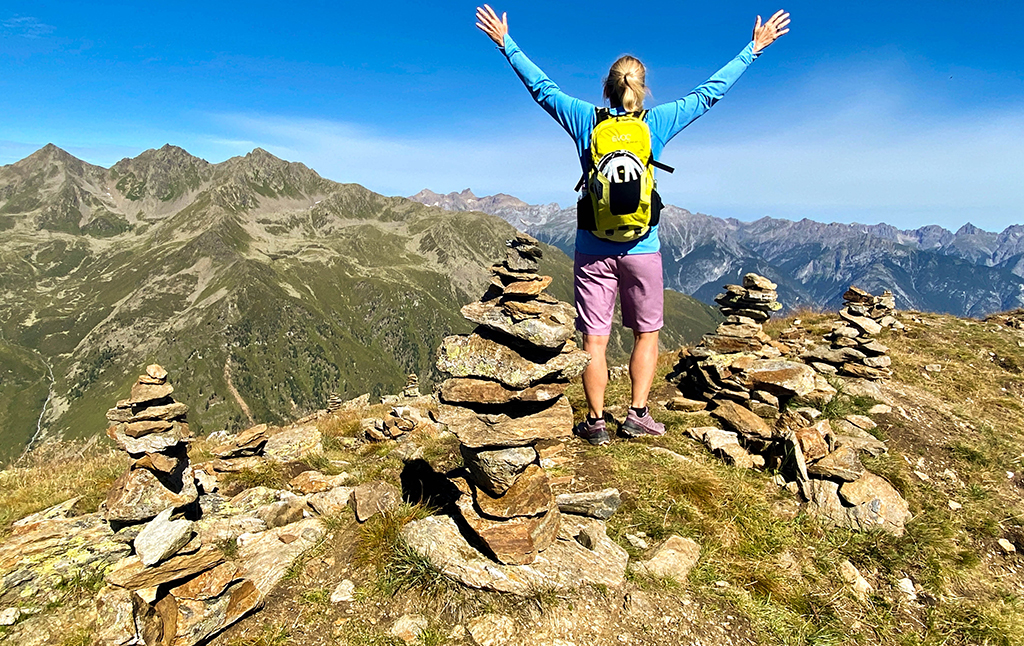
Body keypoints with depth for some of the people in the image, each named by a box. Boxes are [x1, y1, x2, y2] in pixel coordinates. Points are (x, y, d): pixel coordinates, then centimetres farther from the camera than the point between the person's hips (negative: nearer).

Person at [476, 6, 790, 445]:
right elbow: (710, 92, 10)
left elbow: (541, 87, 10)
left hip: (593, 250, 0)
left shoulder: (586, 119, -1)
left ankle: (596, 423, 14)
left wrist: (505, 42, 22)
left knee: (595, 341, 6)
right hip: (642, 249, 0)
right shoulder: (657, 123, -1)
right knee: (647, 334, 16)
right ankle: (637, 415, 18)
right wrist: (753, 49, 23)